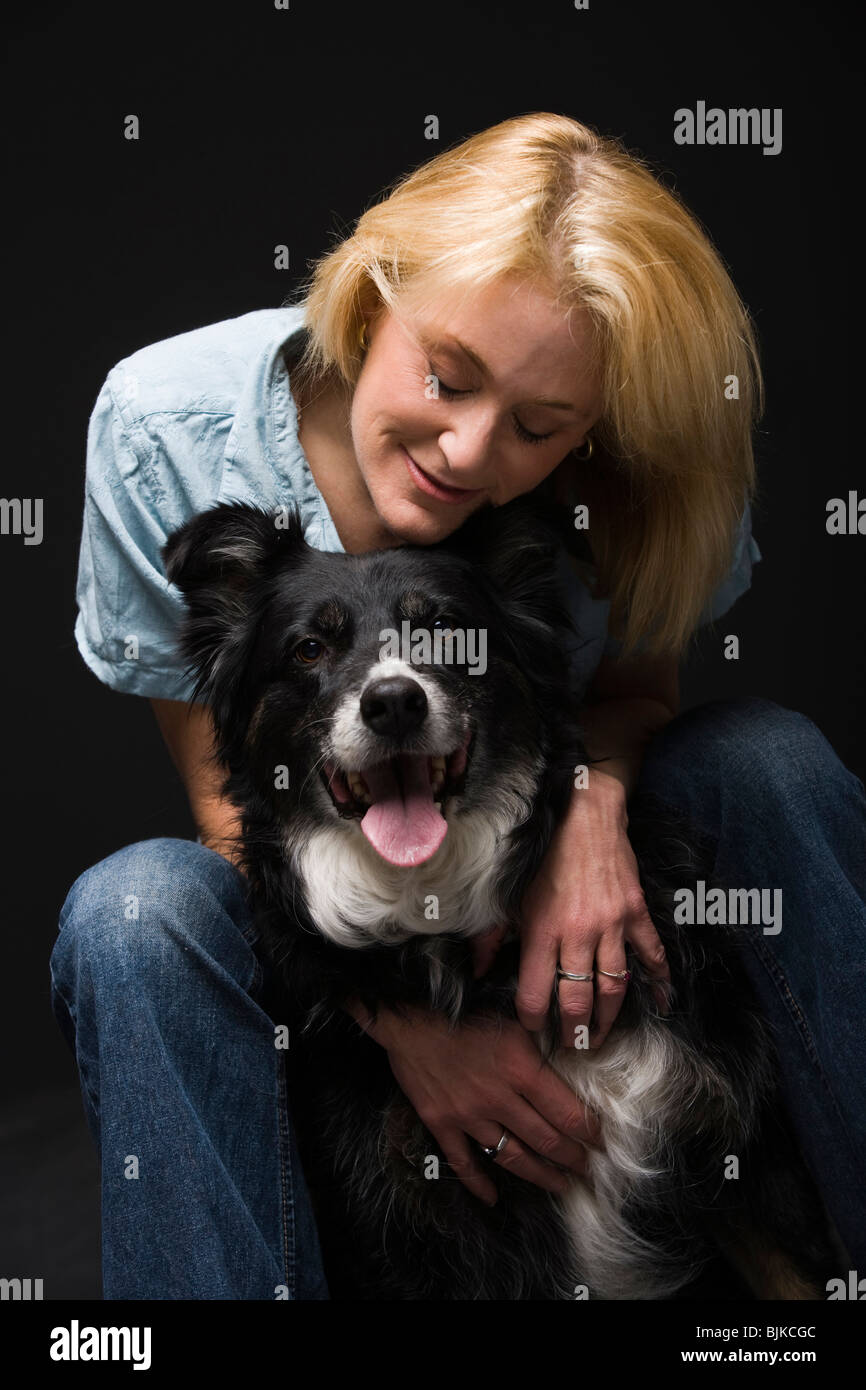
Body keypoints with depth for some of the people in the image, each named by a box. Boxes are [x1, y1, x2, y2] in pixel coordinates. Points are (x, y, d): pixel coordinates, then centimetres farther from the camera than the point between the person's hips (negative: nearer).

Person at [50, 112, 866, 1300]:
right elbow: (231, 798, -15)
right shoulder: (165, 425, -21)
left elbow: (639, 681, 0)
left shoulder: (631, 485, -20)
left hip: (556, 886, 2)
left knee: (767, 757, -25)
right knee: (133, 913, -32)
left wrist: (592, 795, -25)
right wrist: (405, 1018, -26)